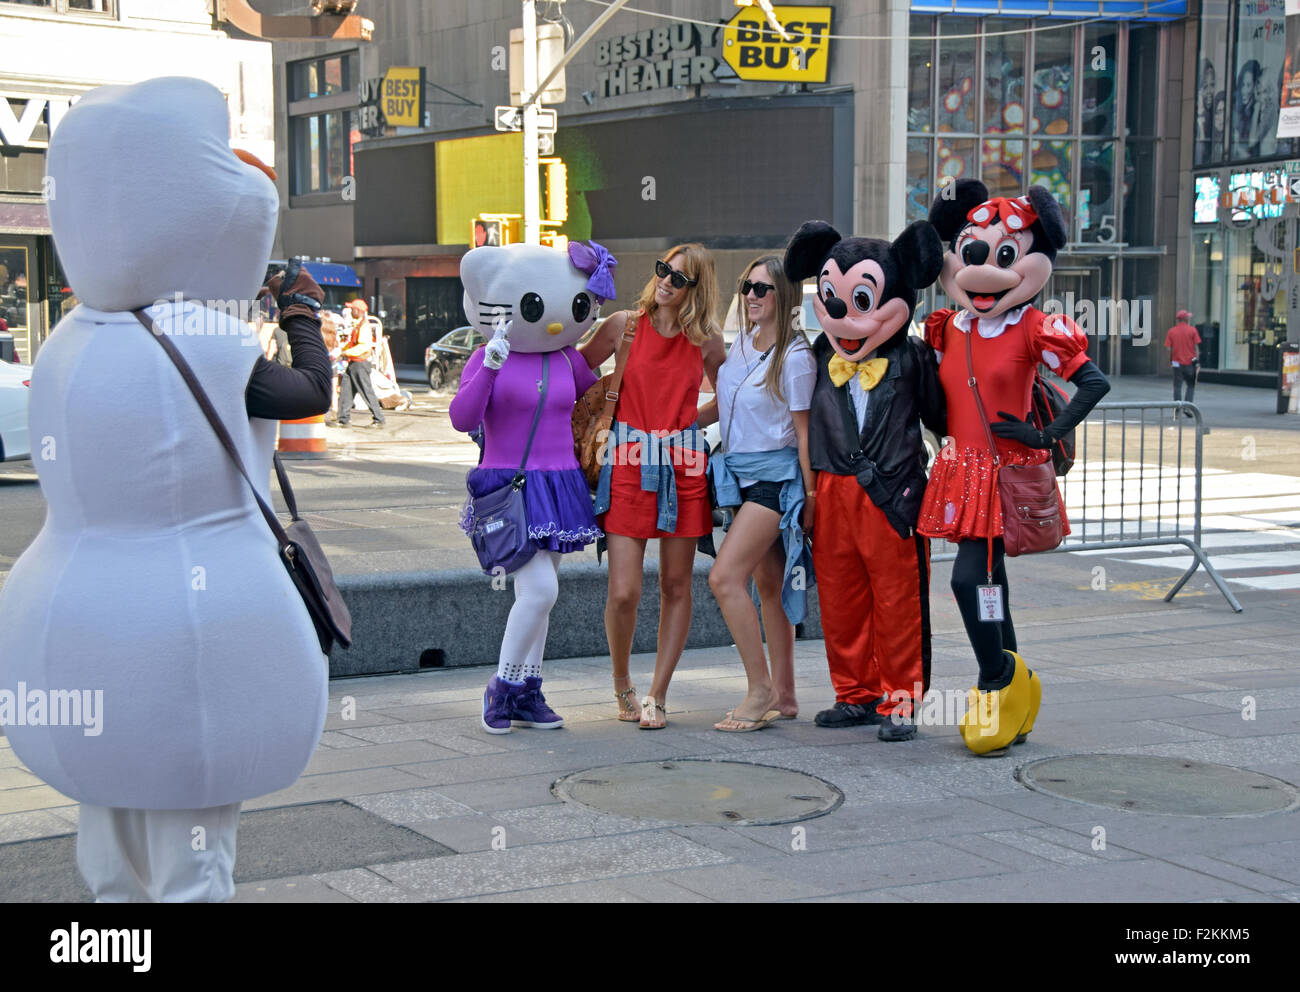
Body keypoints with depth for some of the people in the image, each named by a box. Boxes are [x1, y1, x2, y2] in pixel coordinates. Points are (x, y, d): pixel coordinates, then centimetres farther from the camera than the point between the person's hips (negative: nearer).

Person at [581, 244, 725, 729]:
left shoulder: (706, 340, 3)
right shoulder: (625, 325, -1)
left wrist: (687, 425, 6)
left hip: (684, 470, 2)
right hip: (628, 466, -2)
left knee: (676, 587, 5)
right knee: (624, 593, -8)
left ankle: (656, 696, 15)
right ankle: (621, 683, 18)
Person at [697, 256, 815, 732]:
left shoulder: (795, 357, -11)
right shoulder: (742, 342, 10)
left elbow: (805, 431, -11)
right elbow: (724, 404, 21)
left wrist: (811, 496, -11)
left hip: (776, 474, -8)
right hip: (740, 473, 8)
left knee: (725, 576, -17)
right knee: (767, 582, 10)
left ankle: (760, 690, -9)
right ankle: (783, 695, 17)